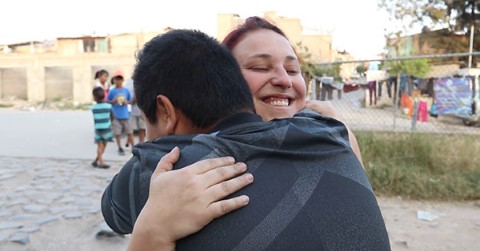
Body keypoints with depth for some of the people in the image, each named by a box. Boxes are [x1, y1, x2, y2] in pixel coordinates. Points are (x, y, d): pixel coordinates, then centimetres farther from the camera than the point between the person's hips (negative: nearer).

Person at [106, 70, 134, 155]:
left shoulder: (126, 90, 5)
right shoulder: (112, 91, 1)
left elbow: (130, 100, 13)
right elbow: (107, 101, 5)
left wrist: (127, 102, -7)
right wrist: (113, 101, -13)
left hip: (125, 115, 1)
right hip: (116, 116, -1)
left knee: (130, 132, 4)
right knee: (117, 133, 2)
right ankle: (120, 148, 16)